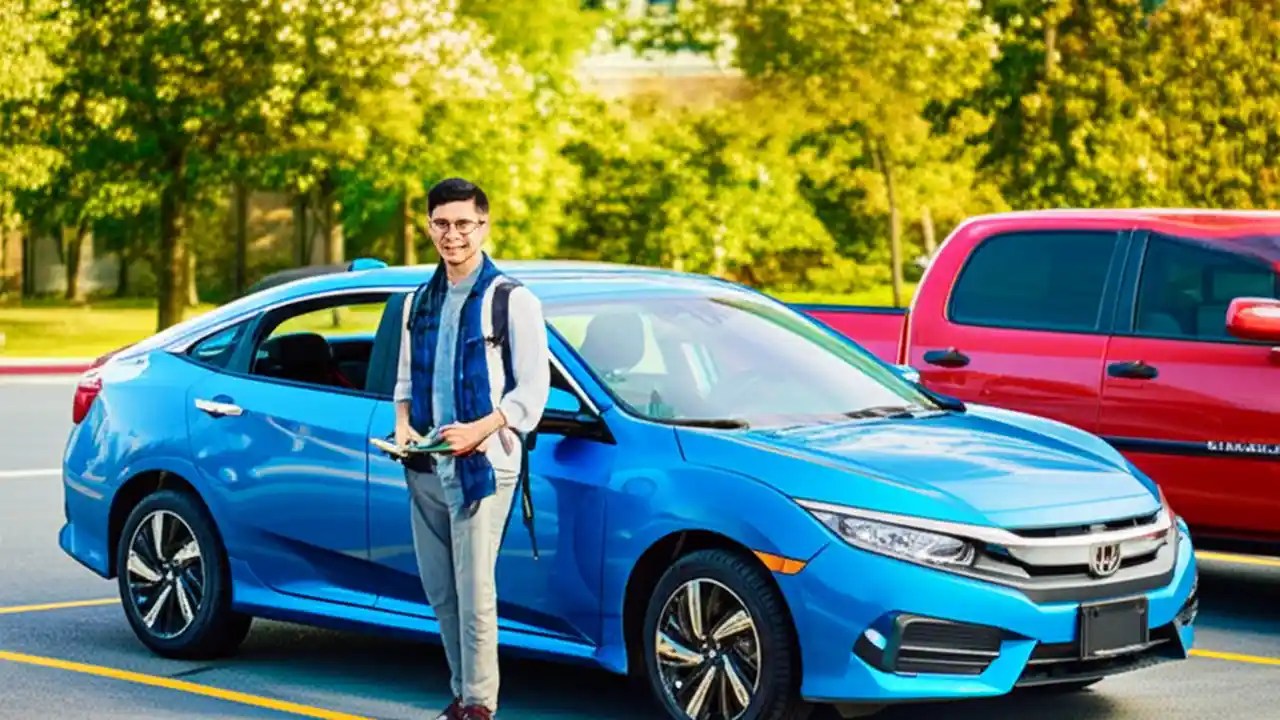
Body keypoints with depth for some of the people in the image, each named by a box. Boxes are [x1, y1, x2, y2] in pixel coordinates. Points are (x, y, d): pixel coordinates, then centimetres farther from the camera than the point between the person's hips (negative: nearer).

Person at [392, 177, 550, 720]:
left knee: (474, 591, -9)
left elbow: (533, 387, -8)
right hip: (425, 468, 6)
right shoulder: (419, 302, 16)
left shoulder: (511, 300, -4)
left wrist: (478, 430, -19)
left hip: (482, 465, -6)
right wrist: (403, 423, 1)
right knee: (440, 592, 9)